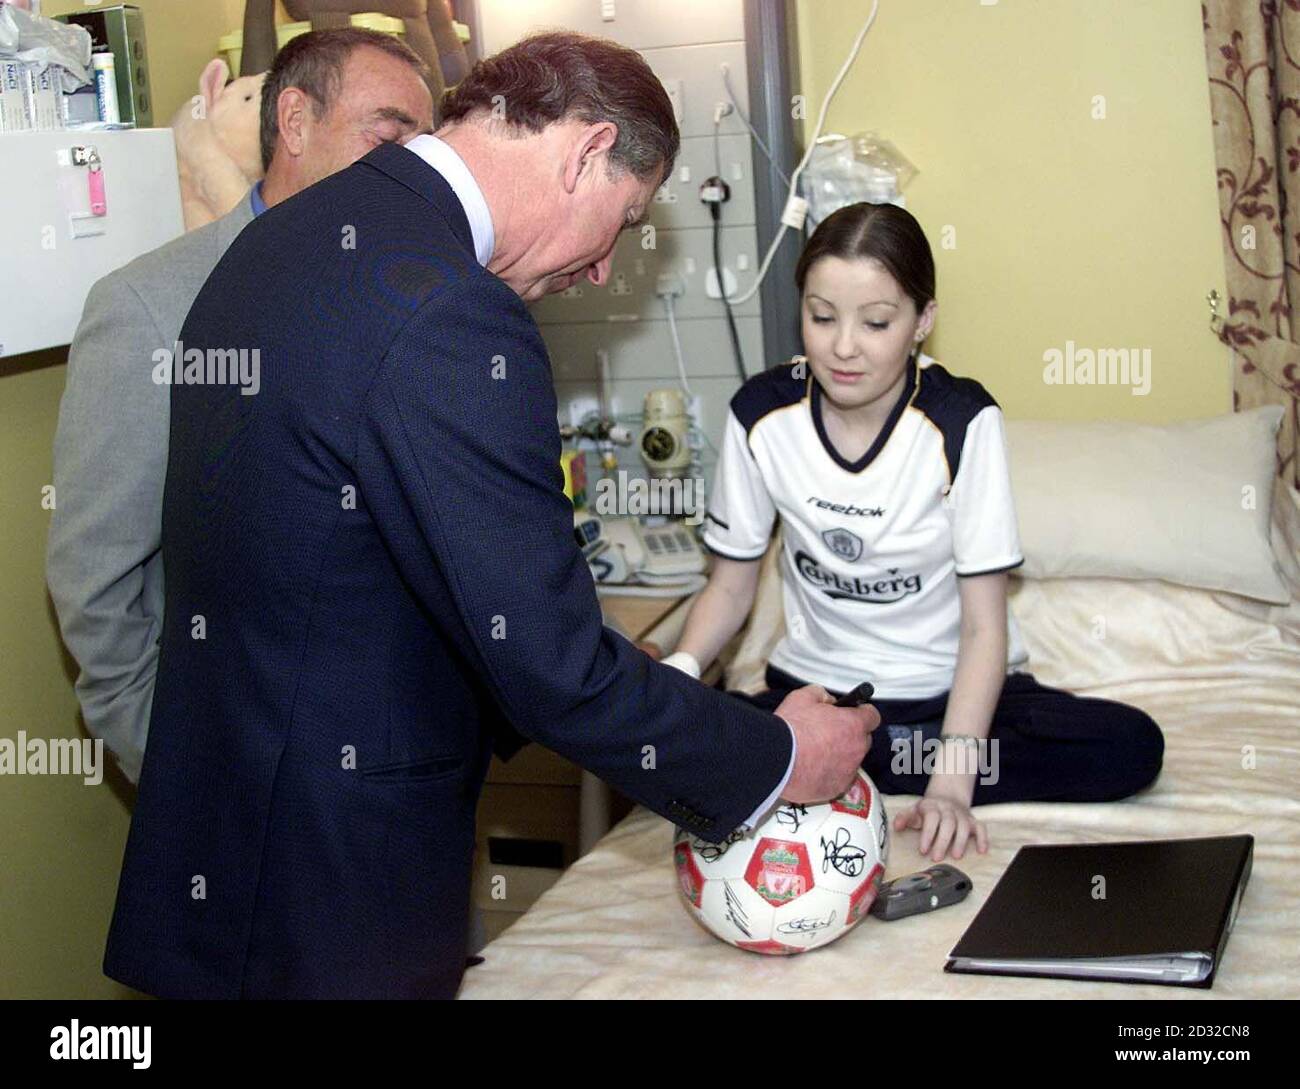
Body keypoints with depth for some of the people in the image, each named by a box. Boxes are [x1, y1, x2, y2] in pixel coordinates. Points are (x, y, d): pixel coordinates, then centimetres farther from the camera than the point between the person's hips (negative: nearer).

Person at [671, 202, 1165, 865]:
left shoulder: (962, 421, -16)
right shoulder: (763, 414, -9)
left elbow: (984, 625, -16)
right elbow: (731, 586, 1)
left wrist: (951, 783, -29)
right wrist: (680, 667, -22)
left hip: (950, 686, 0)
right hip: (816, 683, 0)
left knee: (1132, 747, -27)